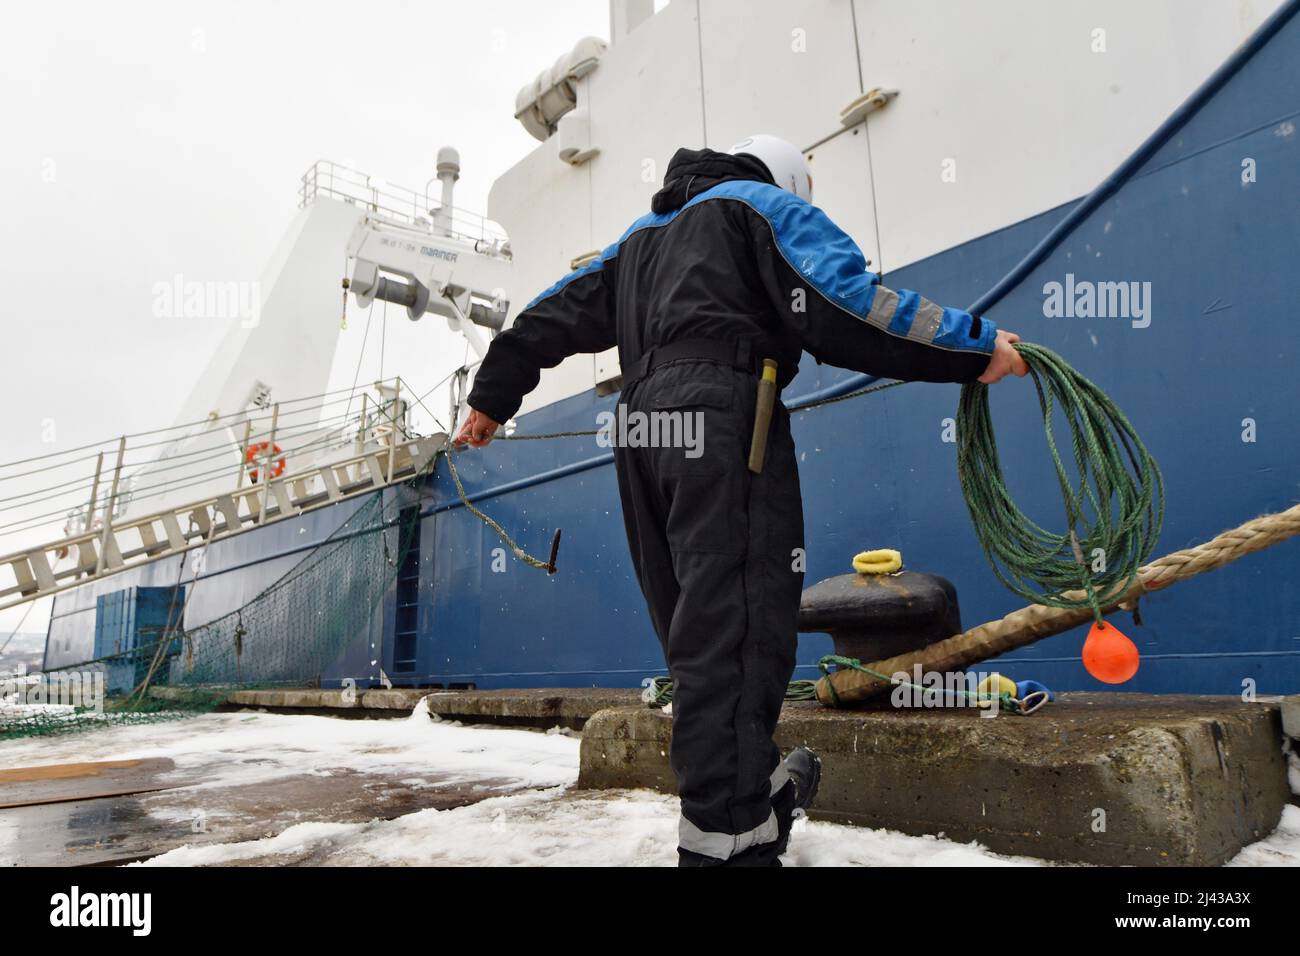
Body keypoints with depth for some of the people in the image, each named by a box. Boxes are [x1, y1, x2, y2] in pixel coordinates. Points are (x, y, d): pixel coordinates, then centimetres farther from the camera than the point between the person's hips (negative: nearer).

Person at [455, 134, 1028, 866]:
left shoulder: (643, 236, 33)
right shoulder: (766, 203, 12)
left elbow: (560, 311, 31)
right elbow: (841, 299, -6)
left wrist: (494, 394, 38)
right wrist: (973, 346, -6)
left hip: (642, 423, 8)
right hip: (723, 415, -7)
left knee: (698, 629, 10)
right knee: (737, 631, -12)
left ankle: (761, 789, 23)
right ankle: (726, 839, -14)